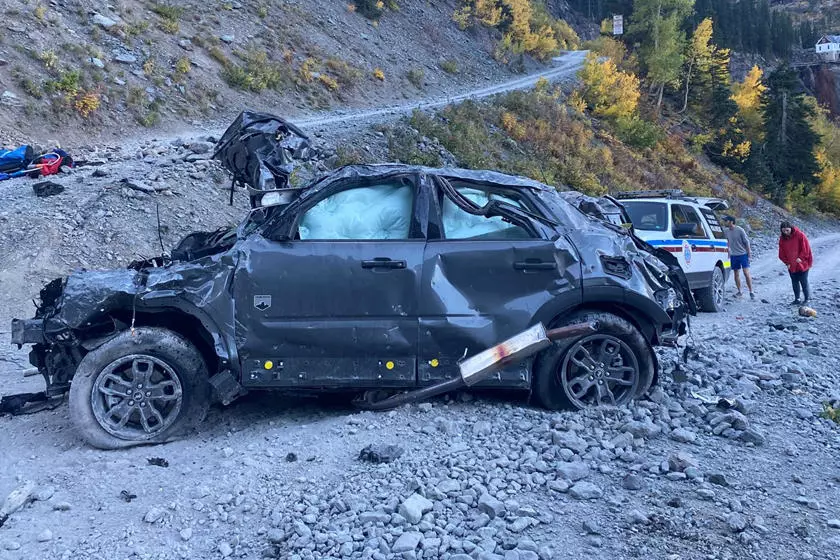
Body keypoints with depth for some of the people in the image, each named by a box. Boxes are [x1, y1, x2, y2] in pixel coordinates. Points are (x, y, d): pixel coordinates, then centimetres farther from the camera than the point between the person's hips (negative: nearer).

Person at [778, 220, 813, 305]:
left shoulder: (800, 235, -15)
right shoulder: (782, 238, -2)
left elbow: (806, 248, -12)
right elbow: (781, 253, 4)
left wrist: (801, 258, -15)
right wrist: (787, 262, -3)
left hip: (802, 264, -5)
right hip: (791, 265, 5)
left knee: (804, 282, 1)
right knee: (794, 282, 11)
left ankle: (807, 299, 13)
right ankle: (796, 299, 21)